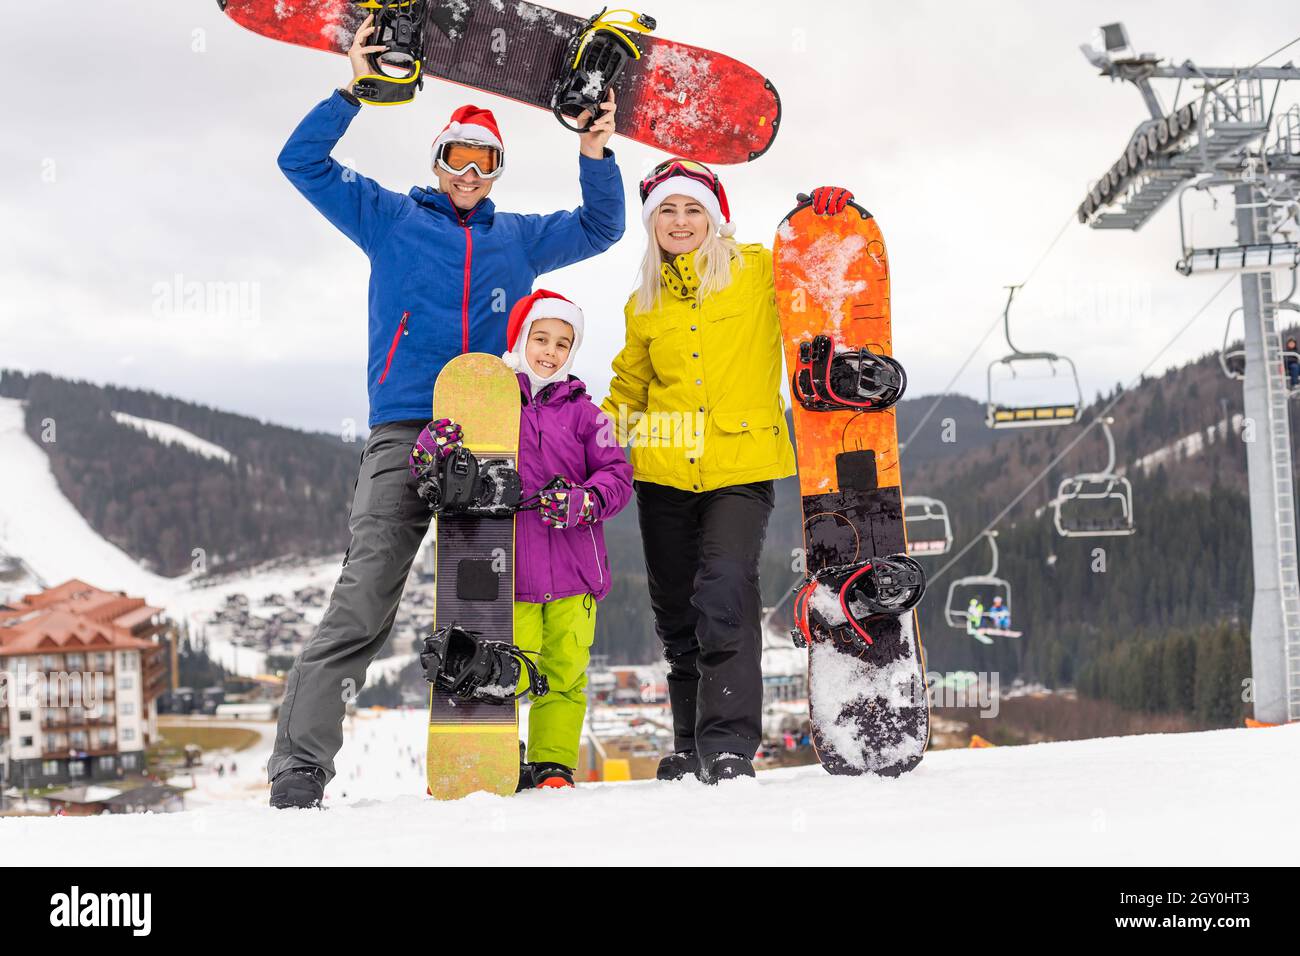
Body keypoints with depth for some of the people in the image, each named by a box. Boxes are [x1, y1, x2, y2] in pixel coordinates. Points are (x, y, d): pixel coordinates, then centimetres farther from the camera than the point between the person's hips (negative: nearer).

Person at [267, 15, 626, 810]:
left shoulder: (520, 237, 22)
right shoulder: (390, 219, 15)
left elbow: (601, 227, 27)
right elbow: (303, 162, 12)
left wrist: (596, 157, 10)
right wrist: (353, 92, 1)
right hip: (402, 435, -3)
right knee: (362, 606, -14)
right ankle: (299, 767, -15)